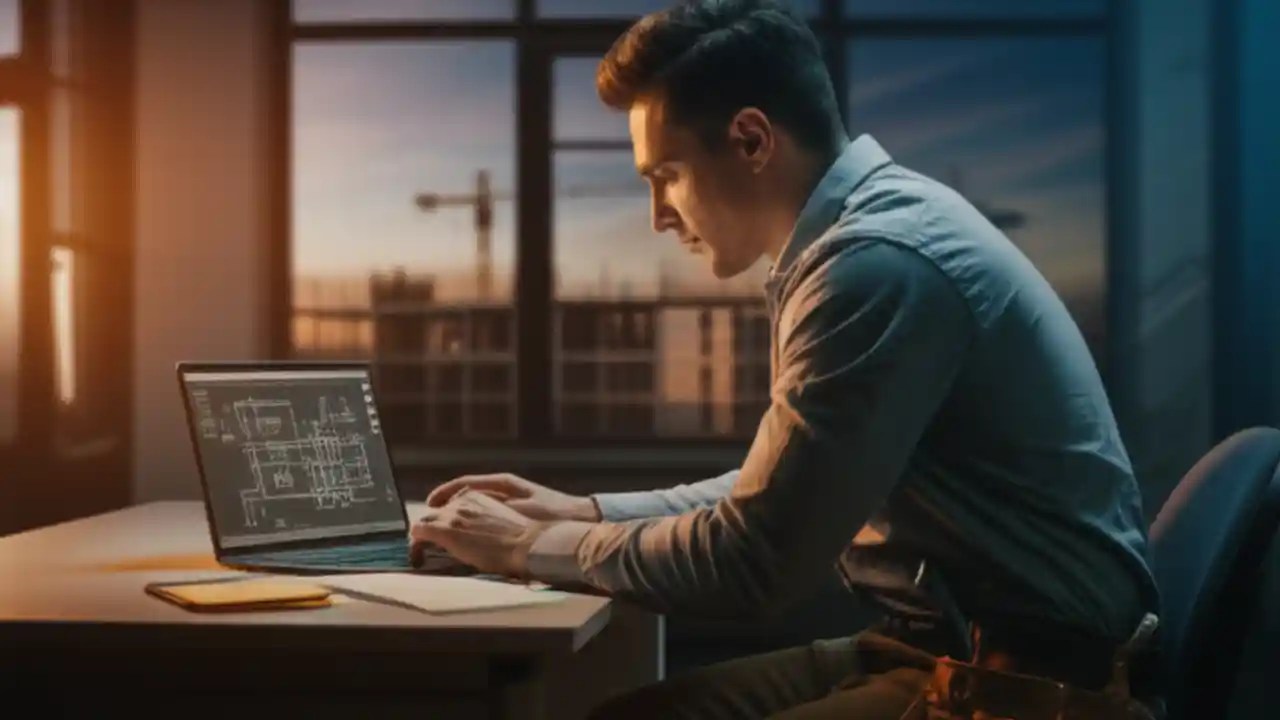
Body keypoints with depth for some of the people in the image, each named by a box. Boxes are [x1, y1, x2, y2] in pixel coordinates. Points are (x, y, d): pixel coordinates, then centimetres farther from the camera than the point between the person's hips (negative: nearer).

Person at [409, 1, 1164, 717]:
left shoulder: (876, 264, -21)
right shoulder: (868, 230, 10)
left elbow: (751, 562, -19)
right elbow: (773, 499, 19)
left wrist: (533, 547, -6)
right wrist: (583, 513, 13)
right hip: (952, 641, 9)